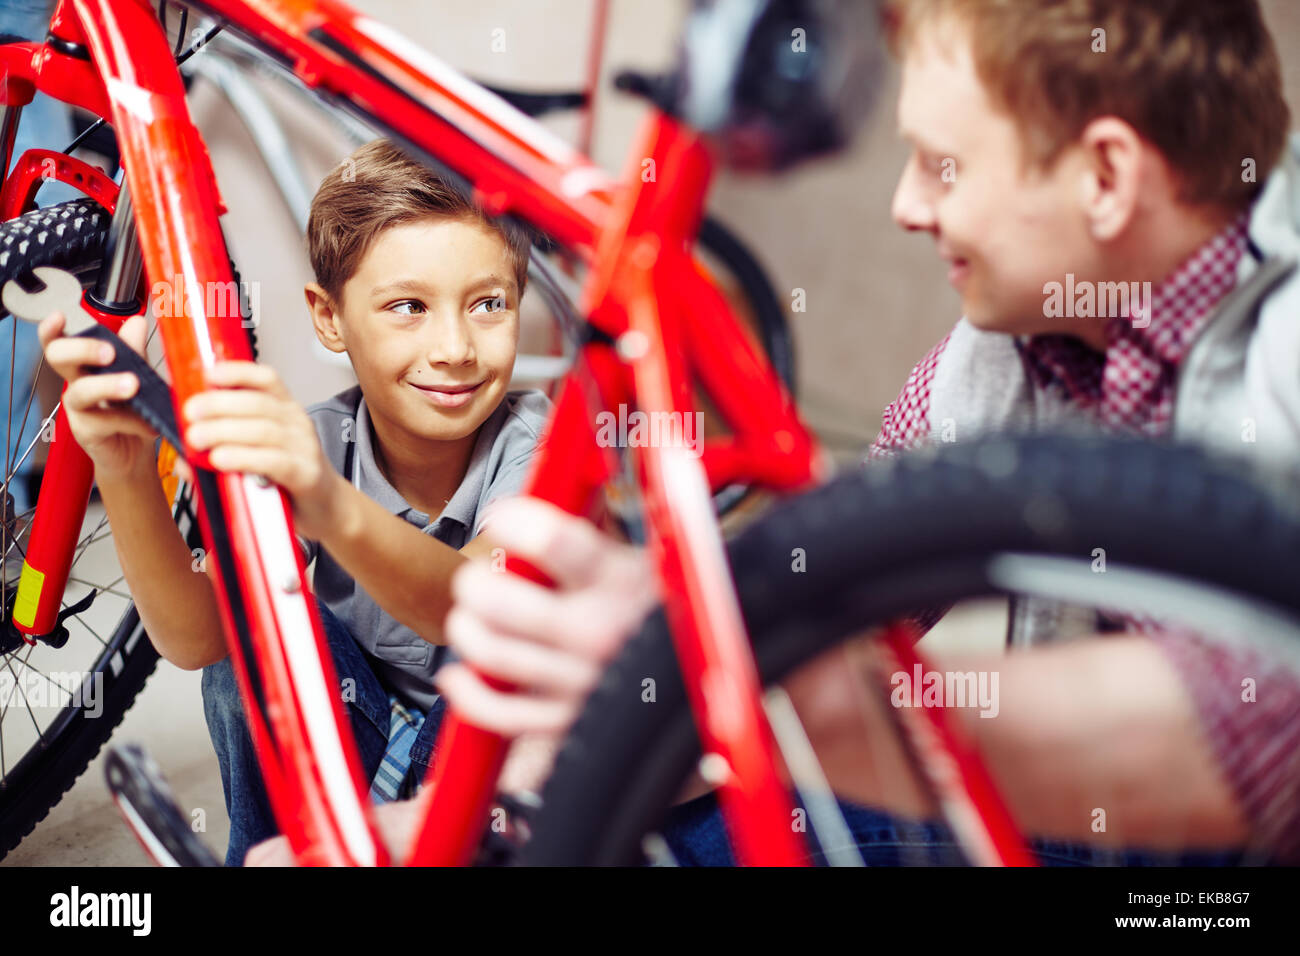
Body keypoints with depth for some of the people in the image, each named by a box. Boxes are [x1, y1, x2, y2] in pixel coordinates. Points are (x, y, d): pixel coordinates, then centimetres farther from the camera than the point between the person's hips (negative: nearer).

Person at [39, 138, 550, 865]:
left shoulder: (536, 440, -24)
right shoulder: (311, 448, -17)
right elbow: (195, 638, -30)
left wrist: (339, 512, -67)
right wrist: (126, 476, -49)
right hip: (361, 748, 3)